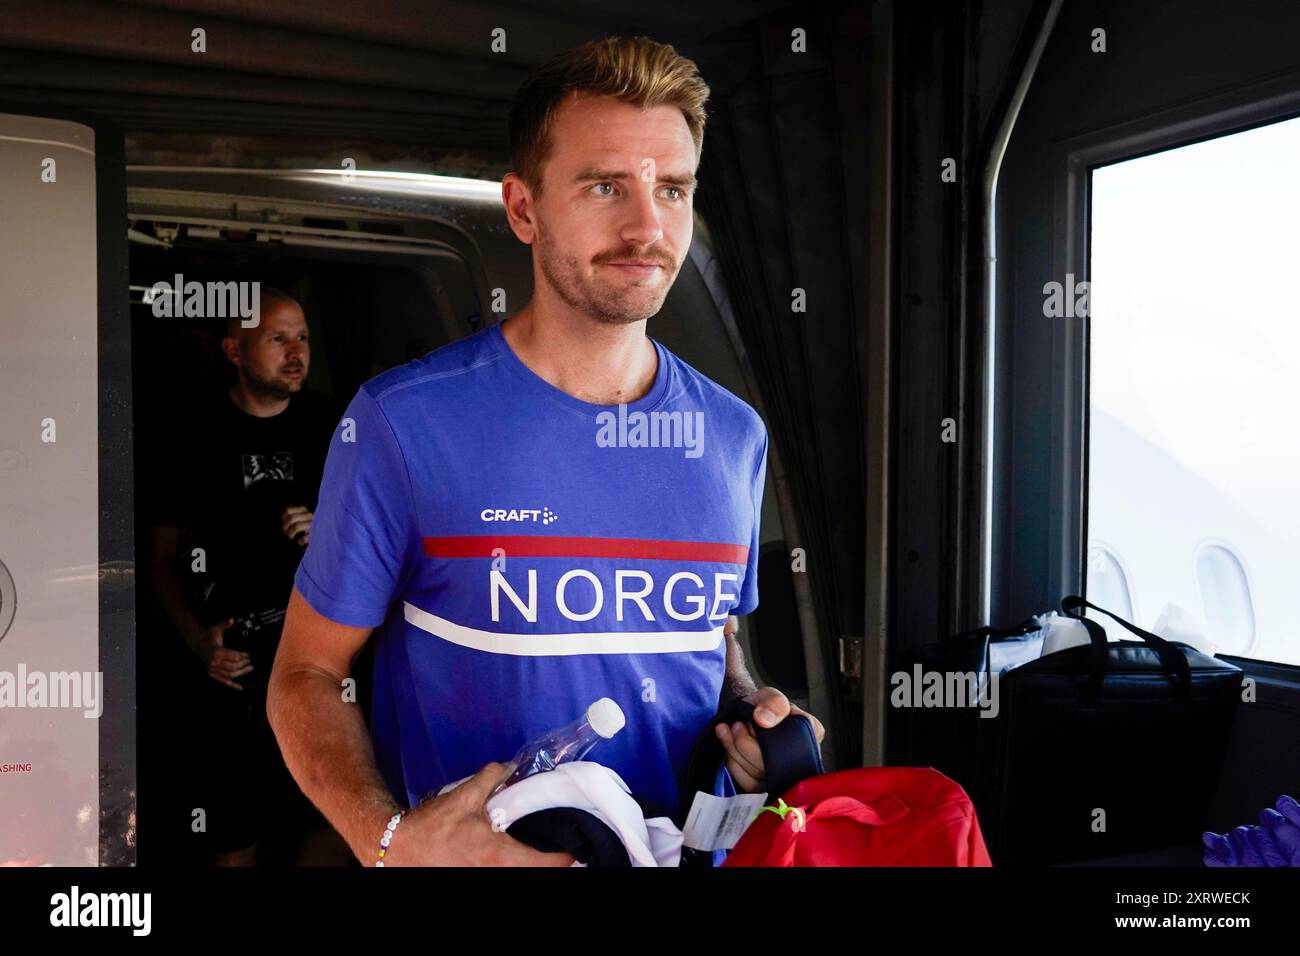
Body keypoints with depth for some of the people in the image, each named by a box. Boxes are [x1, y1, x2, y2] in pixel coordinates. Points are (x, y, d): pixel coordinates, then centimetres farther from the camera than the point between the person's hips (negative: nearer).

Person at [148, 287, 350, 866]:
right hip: (236, 666, -2)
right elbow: (163, 558, 6)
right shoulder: (194, 435, 1)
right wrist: (196, 638, -8)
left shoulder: (331, 425, 7)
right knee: (237, 843, 3)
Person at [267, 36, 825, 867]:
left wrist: (757, 713, -9)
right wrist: (393, 840, -22)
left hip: (685, 844, 4)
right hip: (460, 849, -3)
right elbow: (306, 673, -8)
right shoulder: (403, 423, -16)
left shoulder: (733, 435, -3)